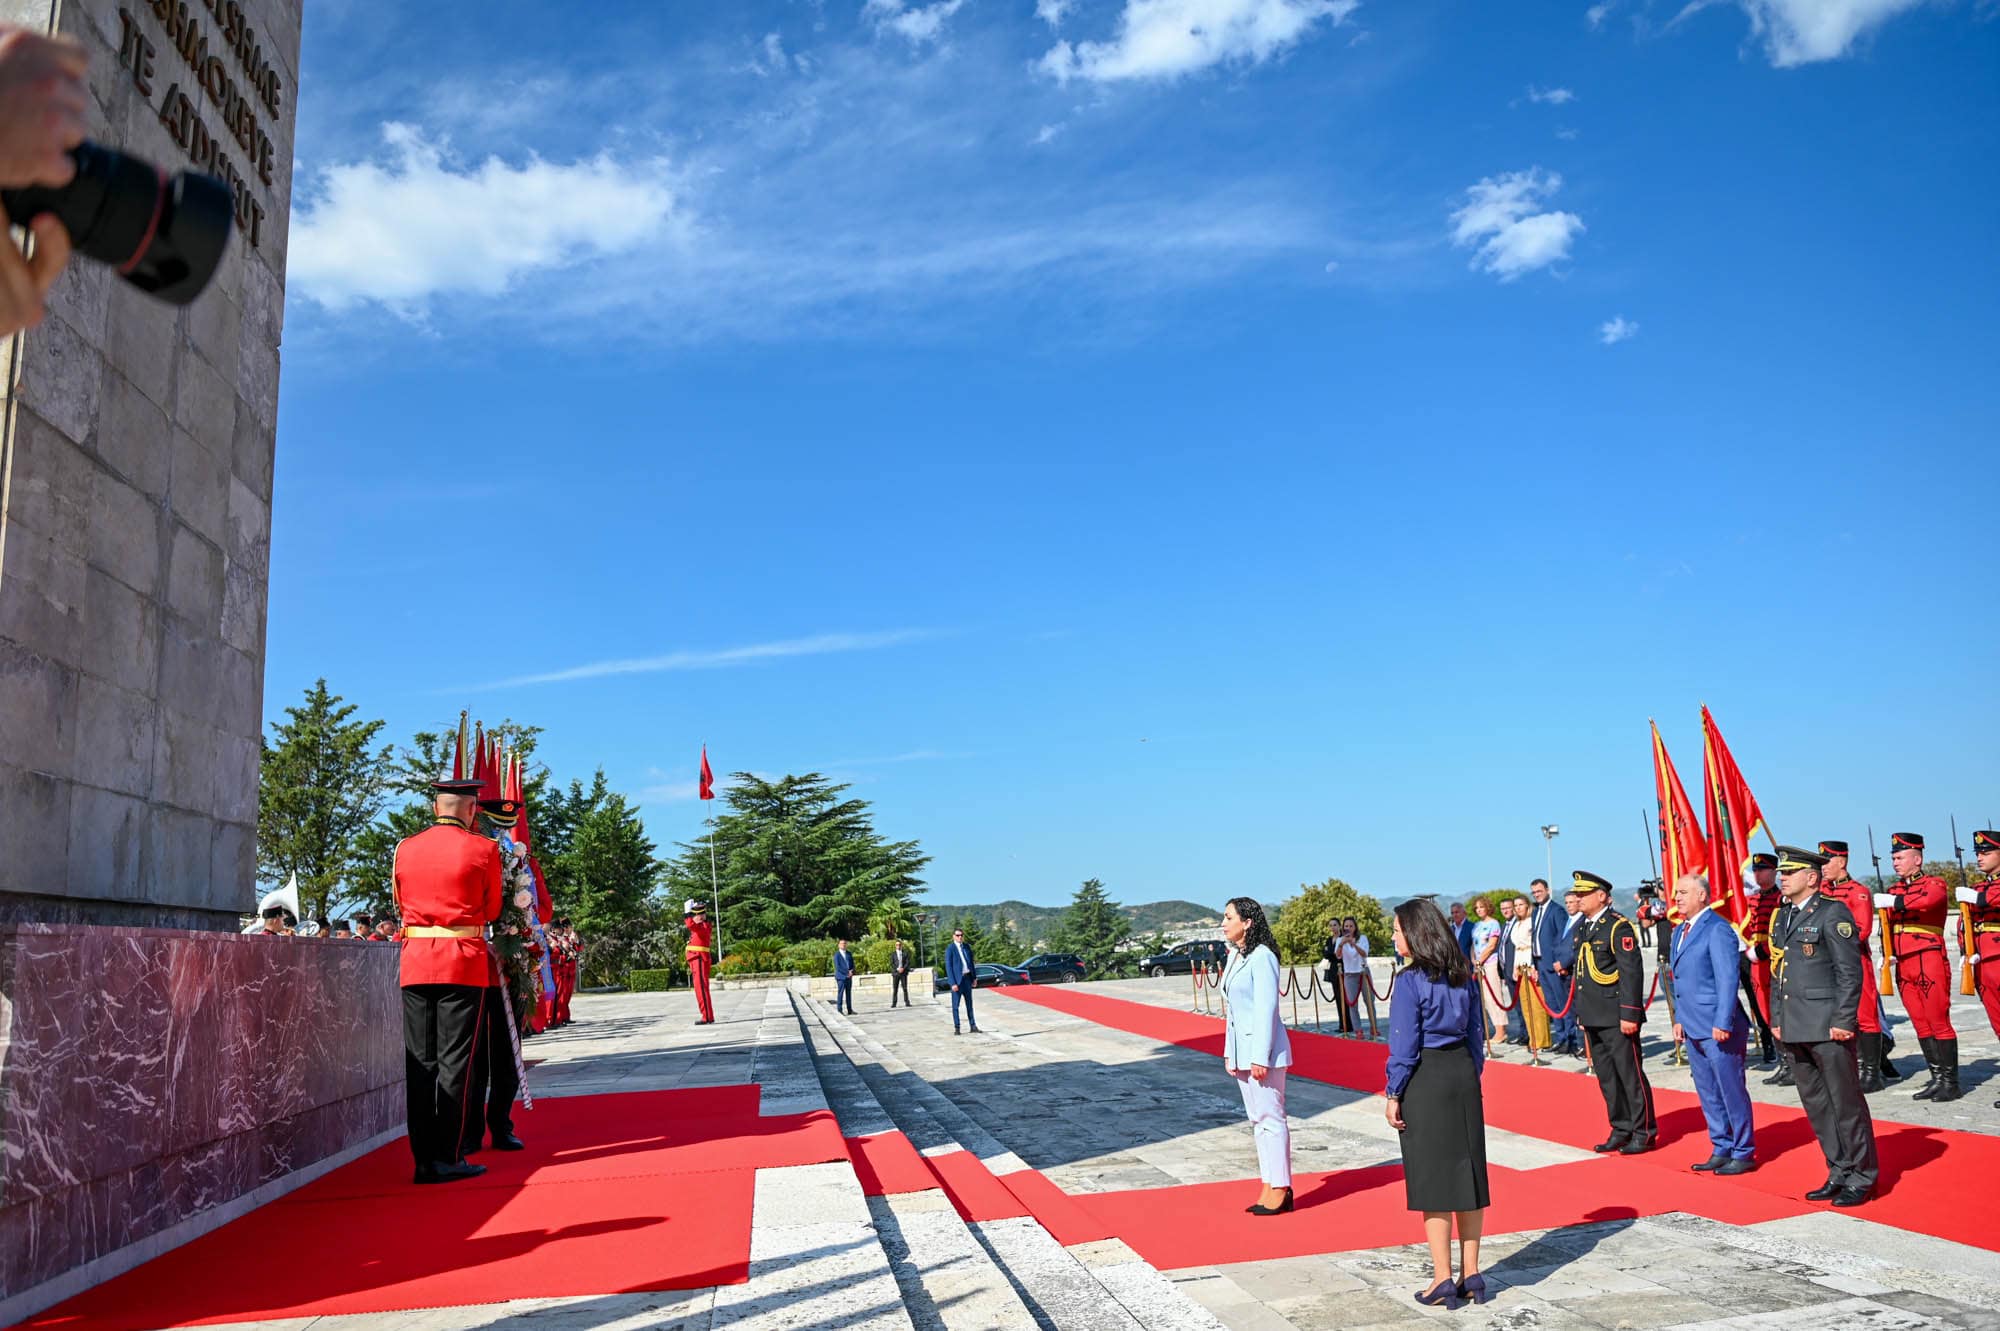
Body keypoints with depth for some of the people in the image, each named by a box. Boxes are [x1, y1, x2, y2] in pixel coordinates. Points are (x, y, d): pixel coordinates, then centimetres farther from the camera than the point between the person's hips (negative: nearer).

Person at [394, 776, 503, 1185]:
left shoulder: (404, 849, 7)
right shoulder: (483, 850, -5)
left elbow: (401, 905, 19)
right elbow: (492, 911, 3)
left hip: (415, 962, 4)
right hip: (464, 963, -4)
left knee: (419, 1063, 7)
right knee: (453, 1062, 0)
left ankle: (423, 1159, 10)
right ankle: (447, 1158, 1)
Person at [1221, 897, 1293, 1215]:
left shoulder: (1261, 956, -16)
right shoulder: (1234, 956, 12)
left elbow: (1266, 1008, -18)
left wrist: (1261, 1057, -19)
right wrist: (1230, 1053, 14)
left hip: (1262, 1049, -9)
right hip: (1241, 1048, 9)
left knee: (1270, 1117, -2)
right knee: (1257, 1119, 13)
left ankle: (1280, 1190, 6)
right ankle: (1269, 1188, 20)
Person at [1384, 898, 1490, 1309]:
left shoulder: (1411, 981, -14)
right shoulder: (1463, 977, 6)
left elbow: (1405, 1046, -14)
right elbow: (1475, 1033, 11)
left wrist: (1393, 1095, -6)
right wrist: (1472, 1078, 19)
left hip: (1425, 1079, -7)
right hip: (1463, 1074, 7)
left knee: (1432, 1179, 2)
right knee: (1468, 1174, 12)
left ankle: (1443, 1280, 8)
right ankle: (1471, 1274, 20)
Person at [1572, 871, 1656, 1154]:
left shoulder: (1619, 926, -12)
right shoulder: (1582, 928, 13)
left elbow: (1632, 972, -16)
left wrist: (1629, 1014, -20)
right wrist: (1581, 1013, 18)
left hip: (1616, 1016, -8)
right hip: (1593, 1018, 8)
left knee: (1630, 1074, 0)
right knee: (1606, 1077, 13)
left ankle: (1644, 1133, 10)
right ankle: (1621, 1130, 22)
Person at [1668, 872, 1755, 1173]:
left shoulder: (1718, 929, -14)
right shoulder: (1680, 931, 13)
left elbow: (1727, 979, -18)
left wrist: (1722, 1023, -20)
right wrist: (1680, 1018, 15)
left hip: (1718, 1028, -9)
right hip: (1694, 1028, 9)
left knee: (1731, 1091, 2)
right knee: (1708, 1094, 15)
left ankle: (1744, 1153, 13)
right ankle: (1721, 1150, 25)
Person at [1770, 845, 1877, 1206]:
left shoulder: (1833, 913, -8)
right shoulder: (1782, 917, 14)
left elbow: (1850, 972, -12)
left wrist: (1843, 1021, -16)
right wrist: (1776, 1018, 15)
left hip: (1827, 1027, -8)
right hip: (1795, 1029, 8)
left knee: (1845, 1103, 1)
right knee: (1815, 1104, 12)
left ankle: (1862, 1177, 13)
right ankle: (1839, 1173, 23)